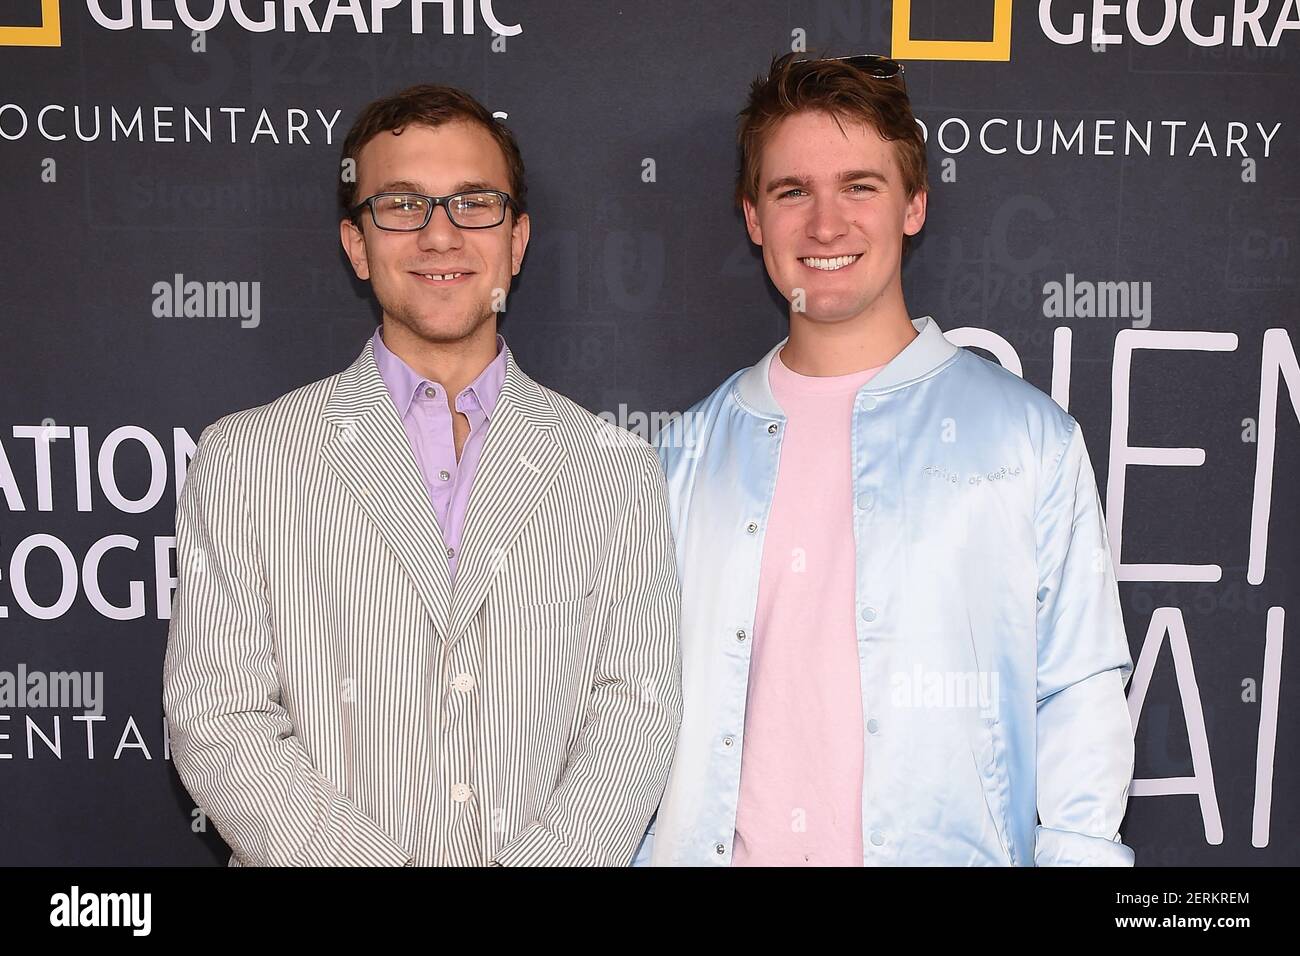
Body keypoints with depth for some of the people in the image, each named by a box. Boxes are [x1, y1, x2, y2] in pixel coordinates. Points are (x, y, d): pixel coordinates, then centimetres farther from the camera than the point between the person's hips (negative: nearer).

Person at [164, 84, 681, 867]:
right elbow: (218, 717, -2)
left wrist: (550, 855, -12)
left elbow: (635, 712, 2)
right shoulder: (243, 459, 3)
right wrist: (370, 857, -12)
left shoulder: (620, 472, 6)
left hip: (550, 848, 1)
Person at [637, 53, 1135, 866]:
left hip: (945, 850, -2)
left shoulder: (1029, 437, -2)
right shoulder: (693, 448, 5)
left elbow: (1081, 701, -1)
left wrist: (1076, 850, -11)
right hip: (723, 846, 2)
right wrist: (636, 849, 3)